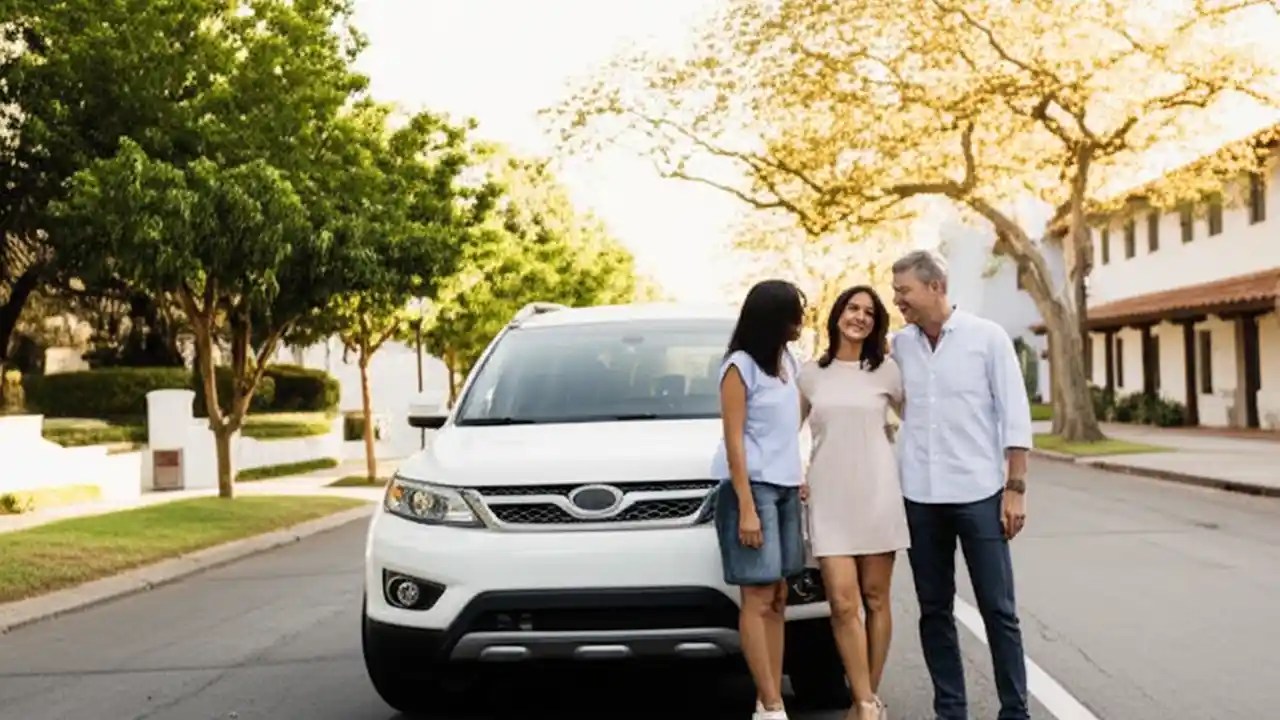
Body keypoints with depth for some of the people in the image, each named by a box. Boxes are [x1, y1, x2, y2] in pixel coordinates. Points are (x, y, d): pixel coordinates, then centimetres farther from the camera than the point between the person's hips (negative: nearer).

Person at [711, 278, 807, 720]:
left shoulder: (788, 361, 11)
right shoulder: (740, 367, -9)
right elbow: (733, 440, -12)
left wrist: (797, 478, 12)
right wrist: (746, 507, -16)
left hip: (785, 488, 7)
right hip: (751, 486, -7)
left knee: (778, 599, 4)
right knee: (758, 600, -7)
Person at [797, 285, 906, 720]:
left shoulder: (886, 371, 5)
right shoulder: (810, 374, 8)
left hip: (878, 493, 0)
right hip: (828, 498, 0)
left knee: (875, 599, 4)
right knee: (844, 604, -9)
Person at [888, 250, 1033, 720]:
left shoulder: (987, 337, -4)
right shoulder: (898, 346, 6)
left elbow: (1015, 416, -4)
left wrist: (1015, 488, -8)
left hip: (978, 494, -3)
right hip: (920, 497, 4)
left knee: (998, 609, 1)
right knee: (934, 610, 8)